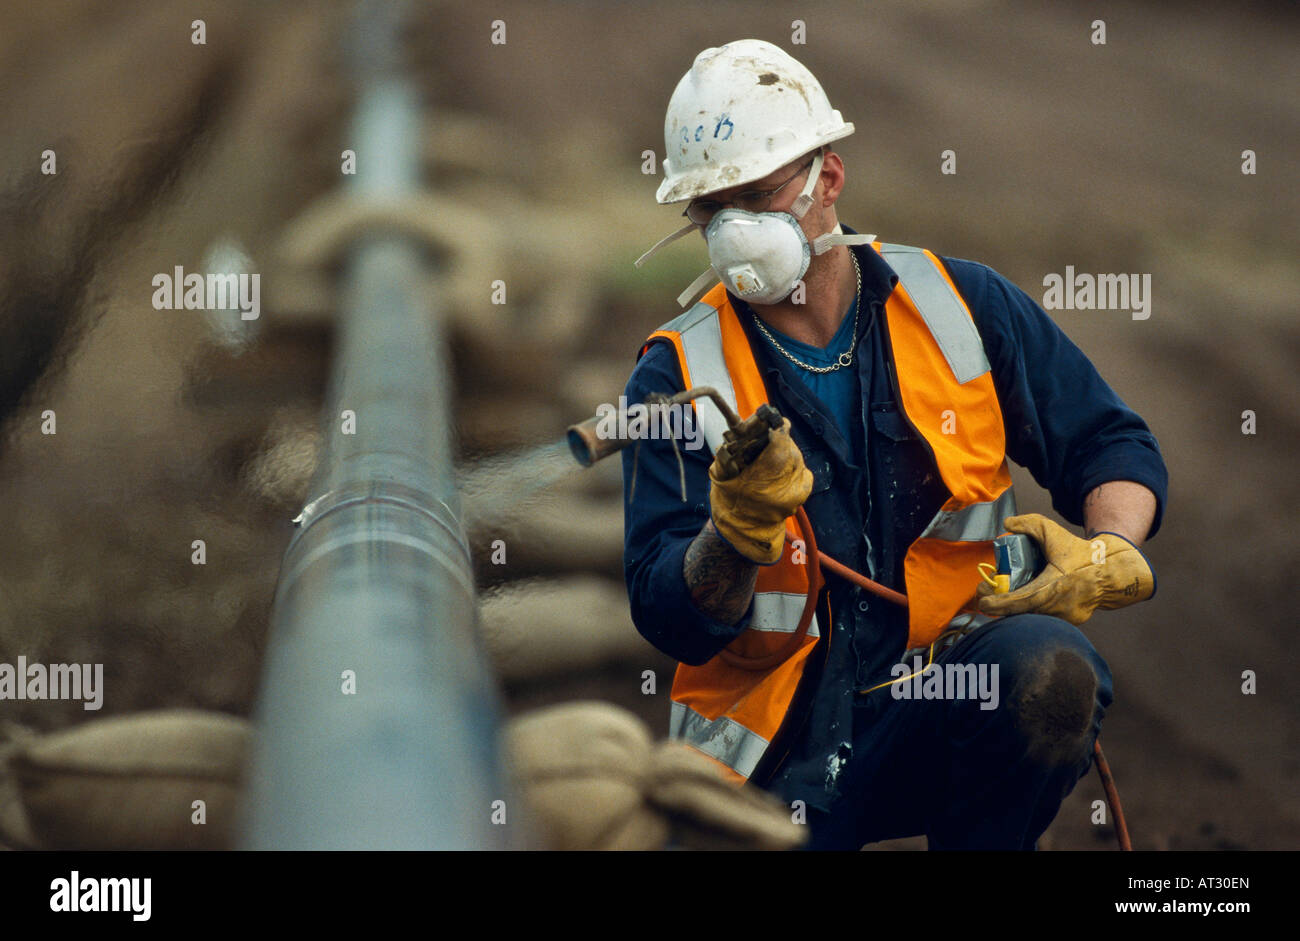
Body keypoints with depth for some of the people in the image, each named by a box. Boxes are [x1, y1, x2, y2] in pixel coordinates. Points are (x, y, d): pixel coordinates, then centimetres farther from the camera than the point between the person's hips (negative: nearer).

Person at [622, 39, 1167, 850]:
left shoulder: (960, 305, 3)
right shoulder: (680, 373, -2)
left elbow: (1114, 446, 11)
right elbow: (671, 622, -9)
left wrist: (1110, 554, -10)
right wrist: (735, 531, -30)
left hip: (948, 683, 1)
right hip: (778, 752, -1)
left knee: (1048, 669, -31)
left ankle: (977, 841, -7)